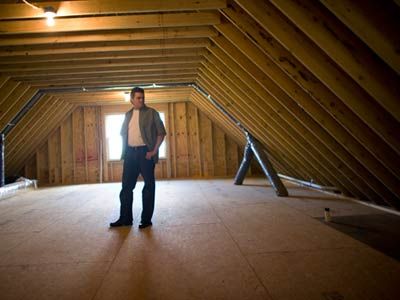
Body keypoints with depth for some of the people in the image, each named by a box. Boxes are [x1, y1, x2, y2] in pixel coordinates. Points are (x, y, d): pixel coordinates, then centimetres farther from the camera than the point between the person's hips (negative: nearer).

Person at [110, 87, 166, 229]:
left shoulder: (151, 113, -1)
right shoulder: (128, 115, 14)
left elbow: (161, 133, -4)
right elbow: (123, 133, 21)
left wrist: (154, 151, -11)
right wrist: (124, 151, 9)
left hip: (145, 152, -4)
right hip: (130, 153, 5)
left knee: (149, 186, 1)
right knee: (127, 186, 7)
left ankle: (146, 219, 13)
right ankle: (125, 218, 19)